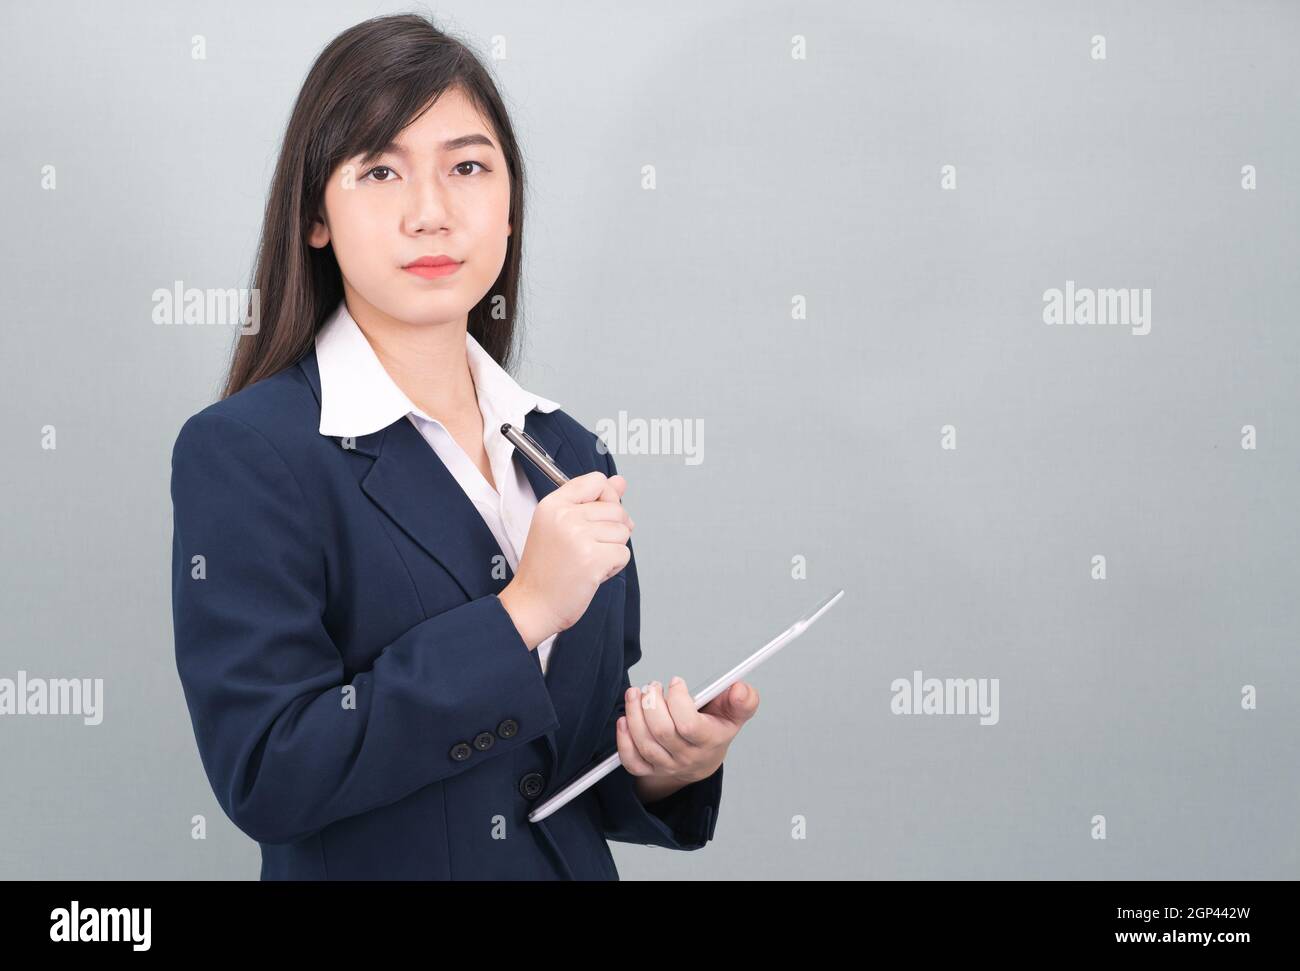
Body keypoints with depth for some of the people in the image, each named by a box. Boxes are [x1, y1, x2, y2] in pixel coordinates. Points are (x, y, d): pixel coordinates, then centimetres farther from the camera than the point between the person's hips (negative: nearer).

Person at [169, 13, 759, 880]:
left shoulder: (571, 457, 2)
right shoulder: (240, 453, -14)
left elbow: (593, 771, 8)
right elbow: (264, 774, -23)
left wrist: (673, 766, -12)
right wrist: (521, 612, -24)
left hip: (573, 860, 5)